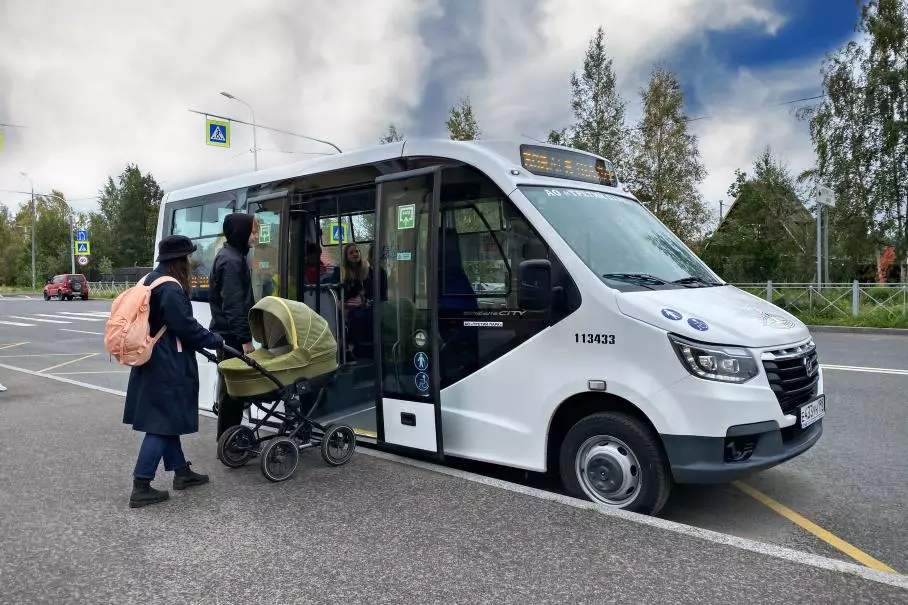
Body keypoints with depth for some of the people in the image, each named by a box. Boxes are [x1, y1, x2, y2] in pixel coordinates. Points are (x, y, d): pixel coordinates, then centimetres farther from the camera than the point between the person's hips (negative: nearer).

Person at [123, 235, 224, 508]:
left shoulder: (151, 280, 12)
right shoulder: (171, 289, -20)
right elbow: (186, 327, -20)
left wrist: (206, 340, 21)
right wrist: (216, 341, -7)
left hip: (153, 362, 11)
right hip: (167, 366, -11)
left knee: (165, 418, 16)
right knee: (162, 423, -4)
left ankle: (181, 471, 29)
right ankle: (141, 487, 0)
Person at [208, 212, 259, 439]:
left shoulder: (234, 256, 16)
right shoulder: (231, 260, -16)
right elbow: (234, 304, -23)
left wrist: (244, 335, 24)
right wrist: (245, 339, -24)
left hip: (229, 333, 10)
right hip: (231, 335, -10)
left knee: (231, 385, 16)